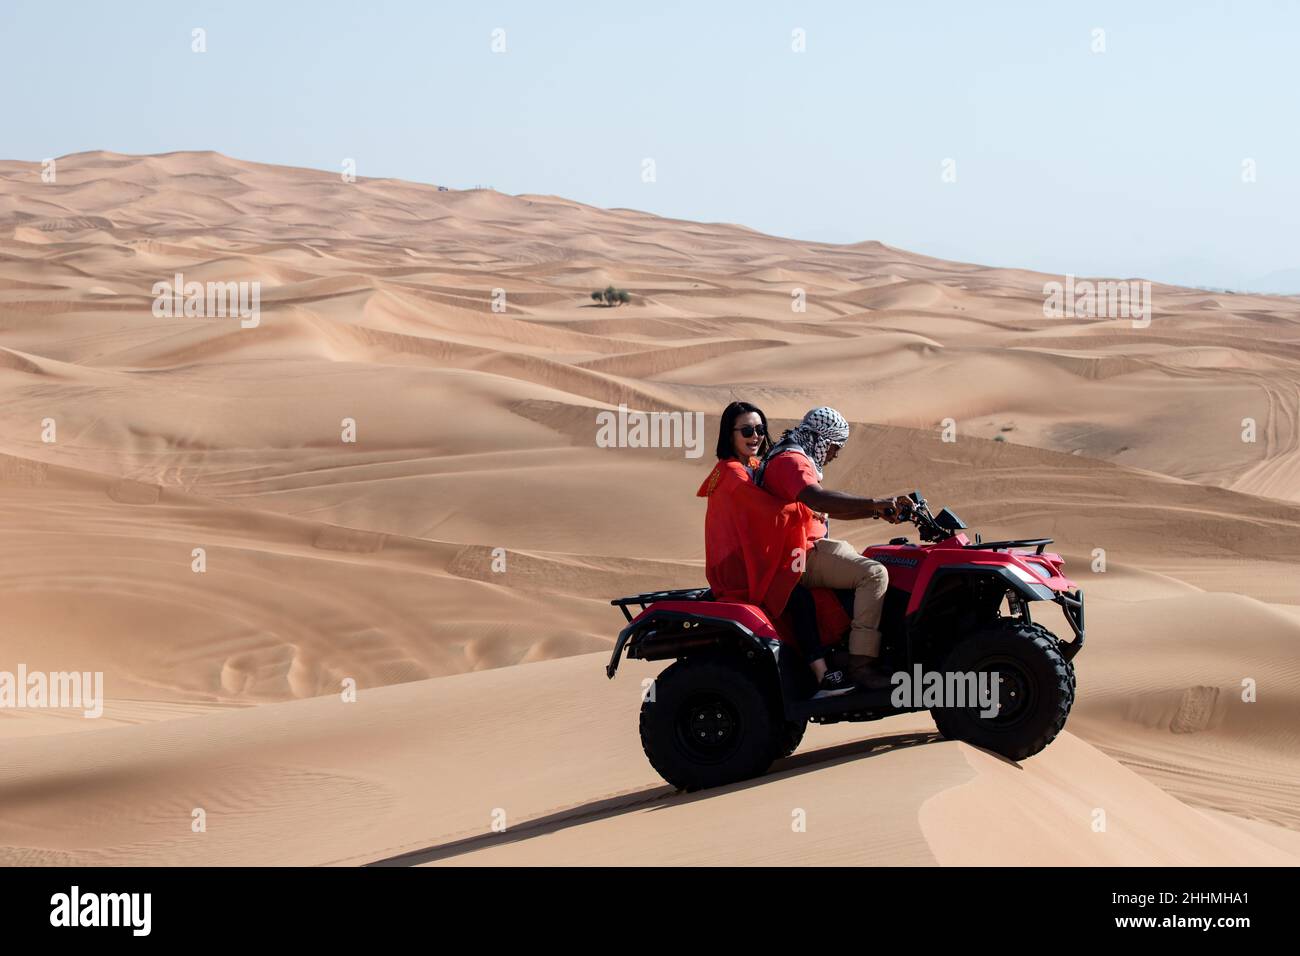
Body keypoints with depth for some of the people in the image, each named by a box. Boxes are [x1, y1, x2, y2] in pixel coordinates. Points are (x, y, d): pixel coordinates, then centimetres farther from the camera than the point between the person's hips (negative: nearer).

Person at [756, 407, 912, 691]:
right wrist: (875, 503, -38)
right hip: (803, 557, -11)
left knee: (868, 567, 23)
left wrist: (878, 511, 13)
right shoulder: (792, 461, -13)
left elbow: (830, 508, 26)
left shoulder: (794, 460, 23)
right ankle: (862, 664, -28)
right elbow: (816, 498, -34)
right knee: (873, 573, -23)